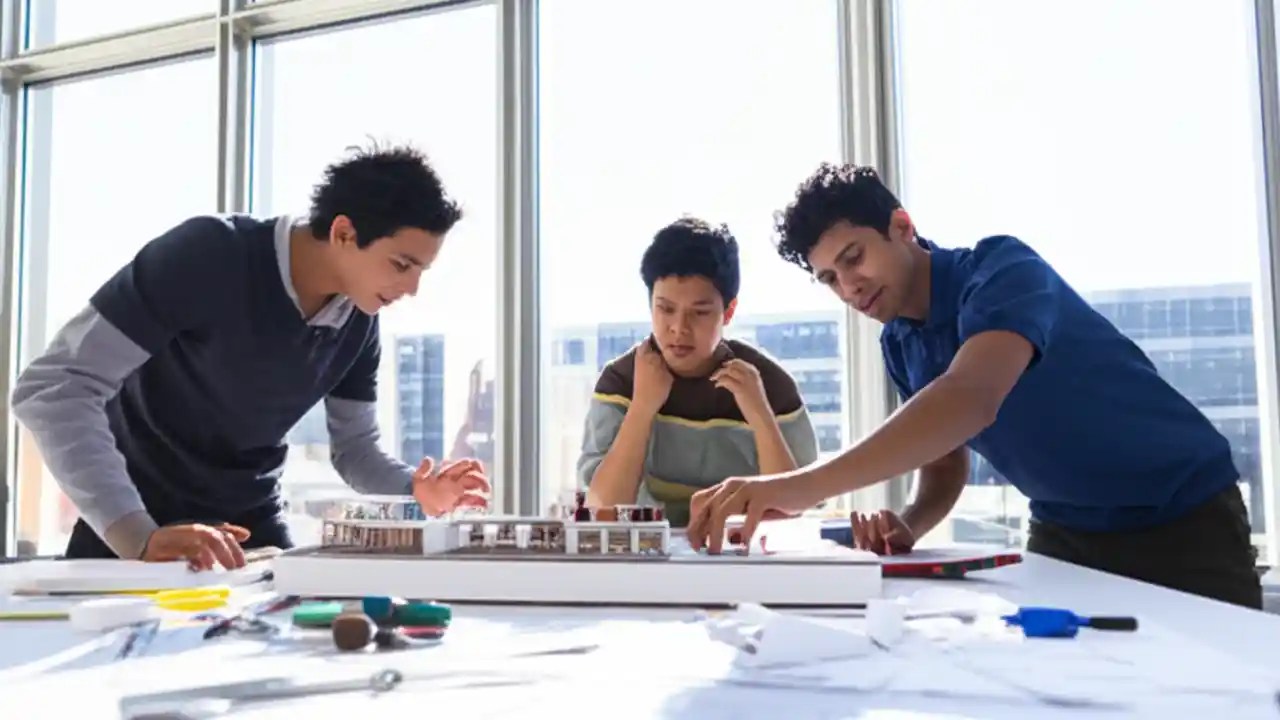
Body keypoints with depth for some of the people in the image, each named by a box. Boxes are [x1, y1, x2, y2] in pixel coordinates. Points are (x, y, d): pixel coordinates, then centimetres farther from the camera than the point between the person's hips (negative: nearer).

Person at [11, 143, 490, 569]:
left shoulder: (359, 320, -7)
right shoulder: (208, 257, -25)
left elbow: (355, 448, 3)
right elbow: (52, 388, -27)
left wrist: (416, 493, -19)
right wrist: (139, 536, -38)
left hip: (252, 530, 5)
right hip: (134, 529, -4)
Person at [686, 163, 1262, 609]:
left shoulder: (1000, 268, -26)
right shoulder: (899, 346, -2)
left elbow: (971, 400, -45)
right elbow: (944, 463, 4)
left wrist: (803, 485, -56)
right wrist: (907, 527, -21)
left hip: (1181, 518, -6)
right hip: (1066, 532, 6)